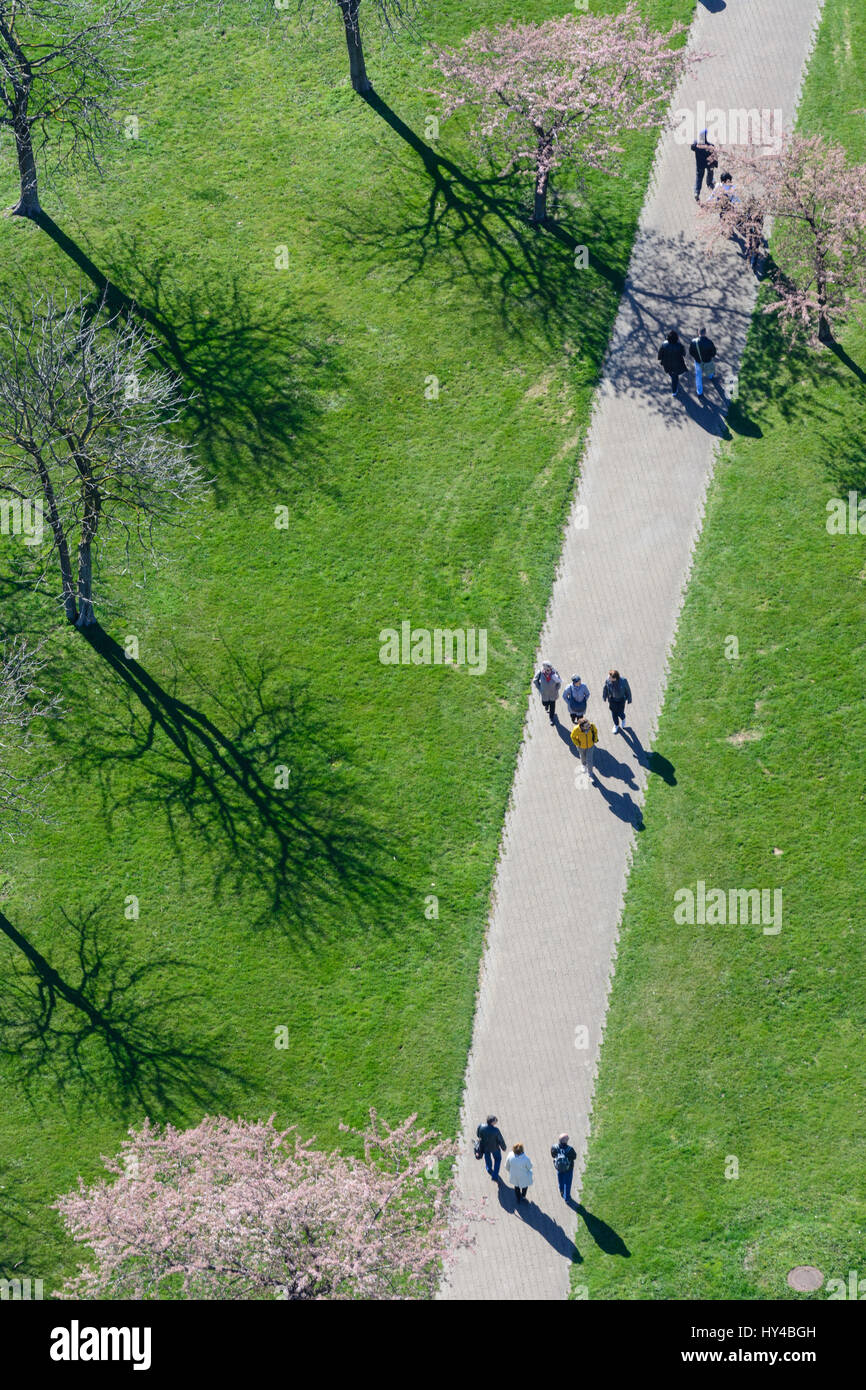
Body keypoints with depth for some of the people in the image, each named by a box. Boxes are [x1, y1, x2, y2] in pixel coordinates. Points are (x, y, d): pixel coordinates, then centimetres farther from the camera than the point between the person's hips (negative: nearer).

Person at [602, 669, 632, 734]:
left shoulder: (623, 680, -34)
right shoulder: (608, 681, -28)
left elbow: (628, 690, -16)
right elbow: (605, 689, -7)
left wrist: (629, 700, -4)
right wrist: (604, 698, 7)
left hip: (621, 699, -2)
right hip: (612, 699, 2)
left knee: (620, 713, 9)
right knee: (614, 713, 16)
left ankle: (623, 718, 49)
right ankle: (616, 725, 48)